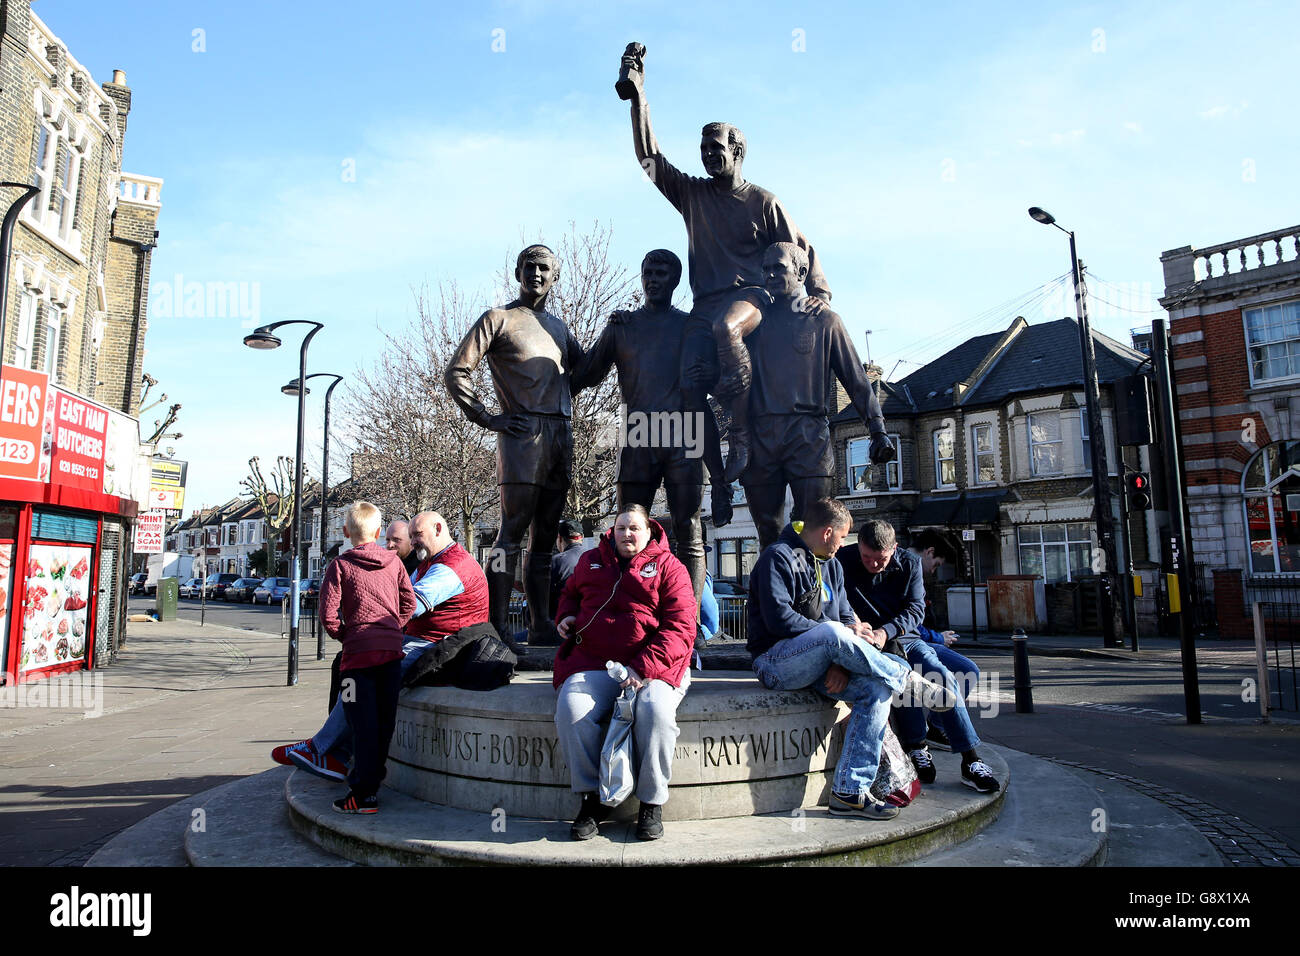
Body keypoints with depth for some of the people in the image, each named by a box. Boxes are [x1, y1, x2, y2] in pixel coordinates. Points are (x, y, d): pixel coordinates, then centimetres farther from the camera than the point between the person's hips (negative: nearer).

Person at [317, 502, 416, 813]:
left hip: (359, 650, -4)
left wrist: (344, 636, 8)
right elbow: (409, 604, 9)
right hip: (392, 649, 4)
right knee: (385, 722, 11)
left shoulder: (340, 565, -2)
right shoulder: (393, 561, 9)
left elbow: (328, 614, -8)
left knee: (364, 725, -1)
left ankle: (364, 794, 2)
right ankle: (371, 778, 24)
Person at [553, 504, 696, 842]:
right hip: (593, 663, 3)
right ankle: (591, 798, -9)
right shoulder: (590, 561, 19)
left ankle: (652, 804, -12)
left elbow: (681, 627, -3)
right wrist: (566, 615, 14)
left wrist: (643, 668, -16)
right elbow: (570, 593, 39)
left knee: (655, 710, -34)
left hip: (654, 664, -2)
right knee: (570, 709, -28)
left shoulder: (668, 567, 6)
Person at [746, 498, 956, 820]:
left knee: (878, 689, -17)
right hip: (775, 663, -8)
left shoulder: (831, 565, 18)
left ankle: (849, 791, -19)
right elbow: (779, 619, -20)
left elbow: (846, 617, 10)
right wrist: (843, 633, -15)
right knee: (831, 634, -35)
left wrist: (843, 663, -11)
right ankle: (908, 679, -14)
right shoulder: (778, 557, -8)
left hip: (820, 665, 8)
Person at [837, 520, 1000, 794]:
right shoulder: (842, 561, -8)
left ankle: (971, 761, -11)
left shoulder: (909, 563, 1)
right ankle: (916, 748, -16)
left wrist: (886, 631, -25)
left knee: (943, 677, -19)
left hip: (903, 638, 4)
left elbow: (915, 609, -7)